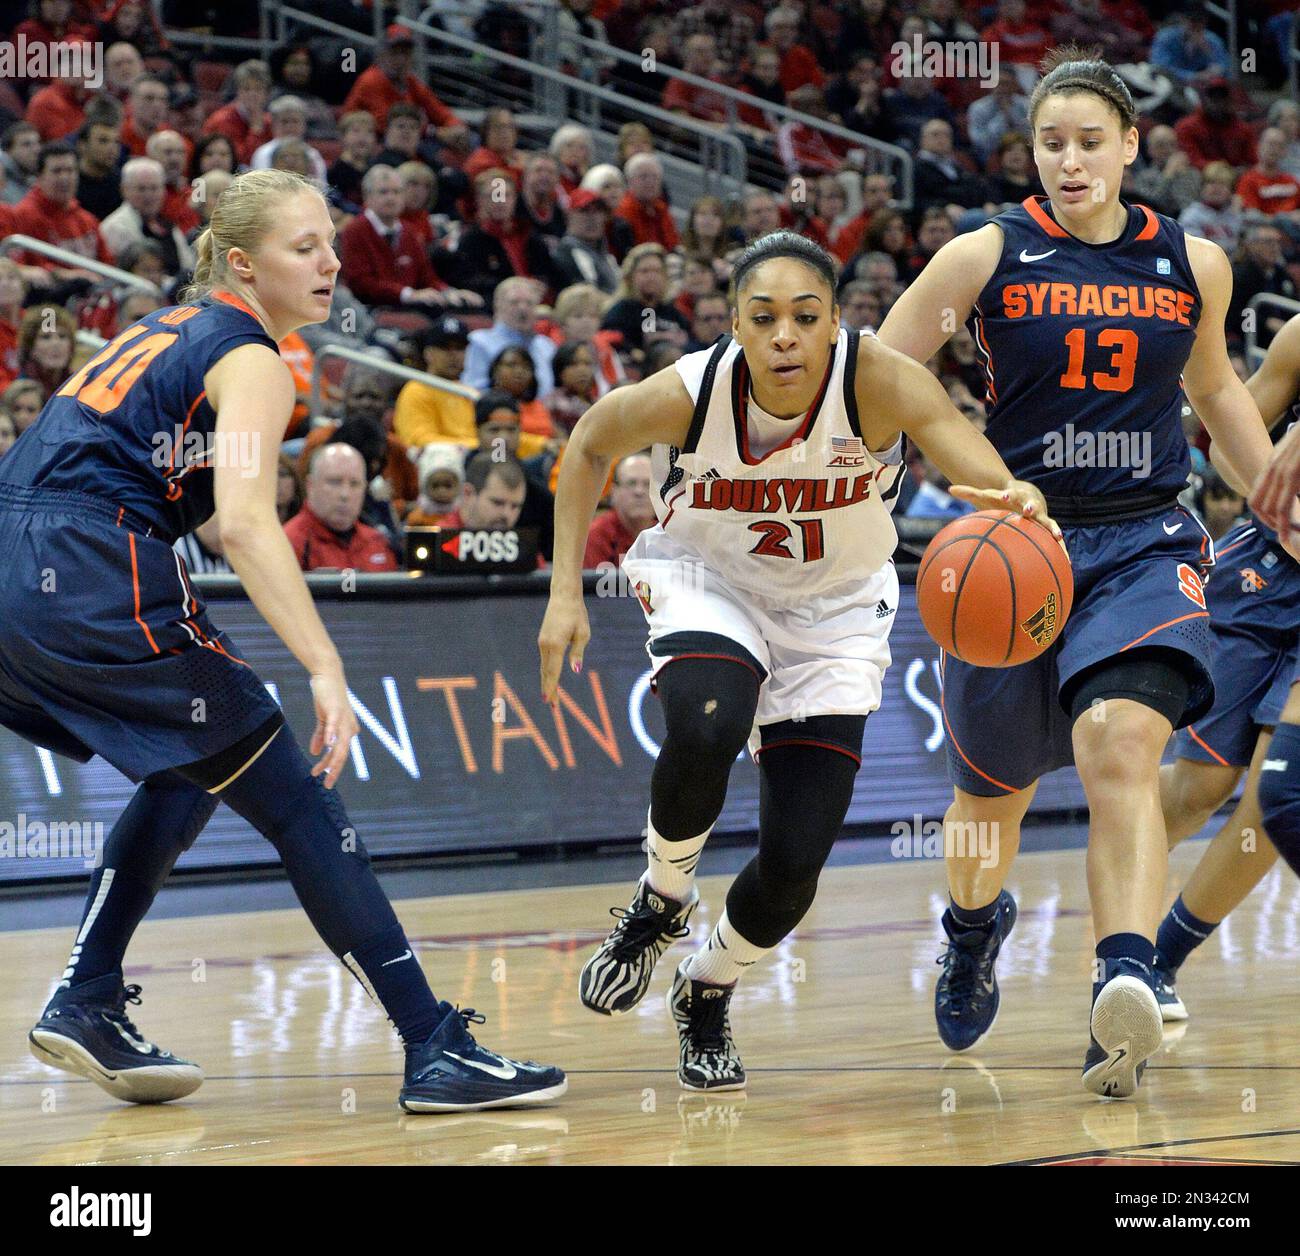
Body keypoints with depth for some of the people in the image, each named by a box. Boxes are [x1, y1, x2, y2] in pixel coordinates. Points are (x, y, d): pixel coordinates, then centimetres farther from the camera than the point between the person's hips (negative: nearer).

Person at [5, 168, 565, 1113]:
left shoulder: (163, 331, 24)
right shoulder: (251, 360, -3)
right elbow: (245, 522, -19)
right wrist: (326, 670, -26)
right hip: (96, 583, -9)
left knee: (191, 776, 27)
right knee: (296, 799, -2)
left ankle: (86, 1006, 21)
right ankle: (438, 1052, -4)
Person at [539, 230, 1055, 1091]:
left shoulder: (875, 380, -32)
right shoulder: (688, 393, -27)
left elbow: (962, 444, -48)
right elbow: (591, 445, -6)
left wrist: (1015, 499, -72)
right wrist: (567, 591, -10)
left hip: (834, 608, 1)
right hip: (708, 581, -1)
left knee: (794, 866, -4)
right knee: (705, 730, -35)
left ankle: (708, 997, 29)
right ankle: (662, 901, -4)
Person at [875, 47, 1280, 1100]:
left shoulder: (1193, 265, 5)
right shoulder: (986, 257, -3)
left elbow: (1215, 388, 24)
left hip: (1145, 545, 0)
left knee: (1122, 744, -27)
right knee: (993, 789, 14)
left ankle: (1126, 989, -39)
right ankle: (974, 930, 48)